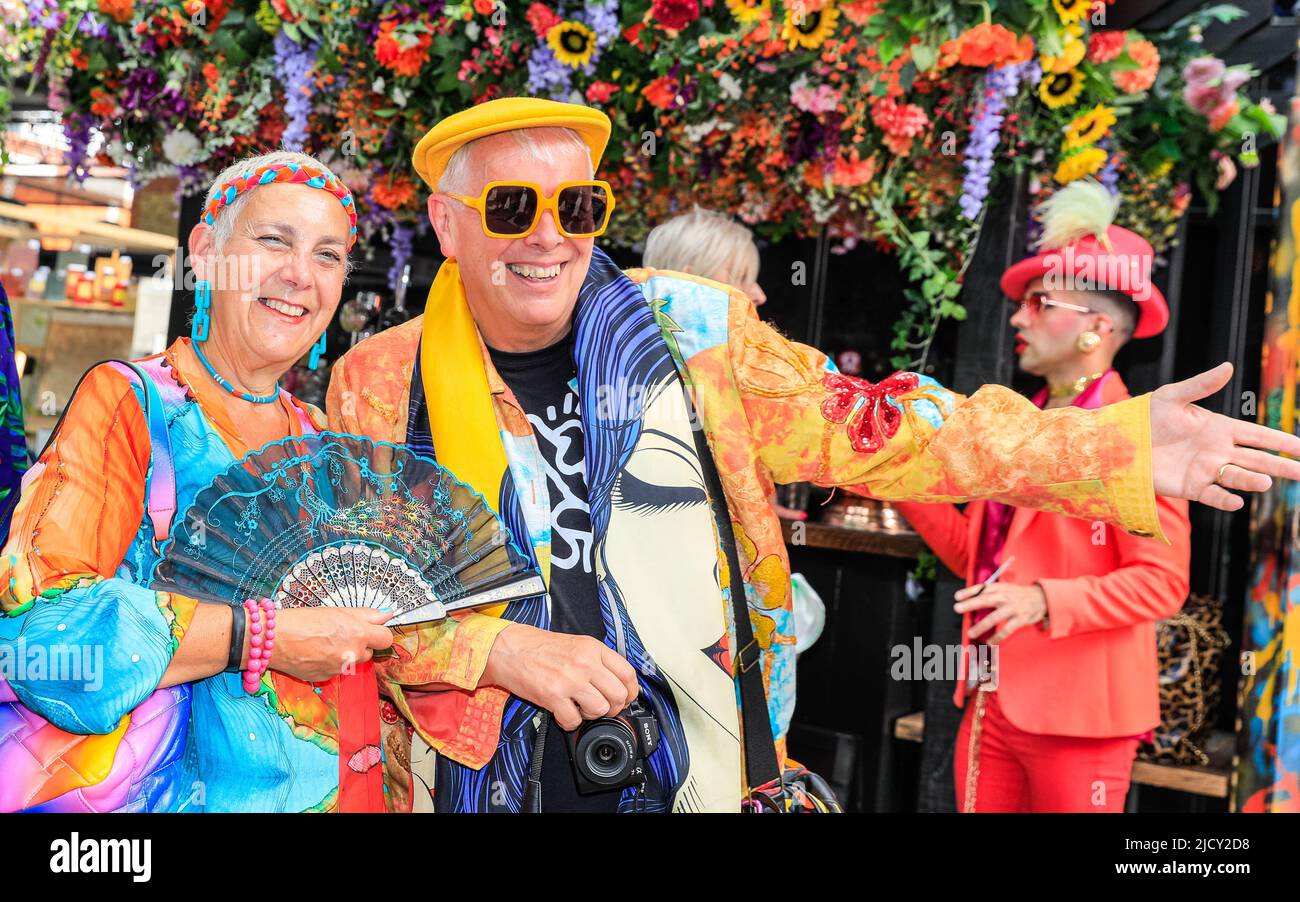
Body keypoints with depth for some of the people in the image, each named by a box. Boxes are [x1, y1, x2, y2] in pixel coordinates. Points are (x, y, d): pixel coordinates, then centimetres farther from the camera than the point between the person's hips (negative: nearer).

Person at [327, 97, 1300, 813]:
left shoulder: (688, 327, -4)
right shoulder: (378, 382, -4)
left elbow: (858, 426, -1)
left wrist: (1115, 443, -6)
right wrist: (506, 650, -20)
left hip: (692, 771, 1)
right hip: (478, 778, 0)